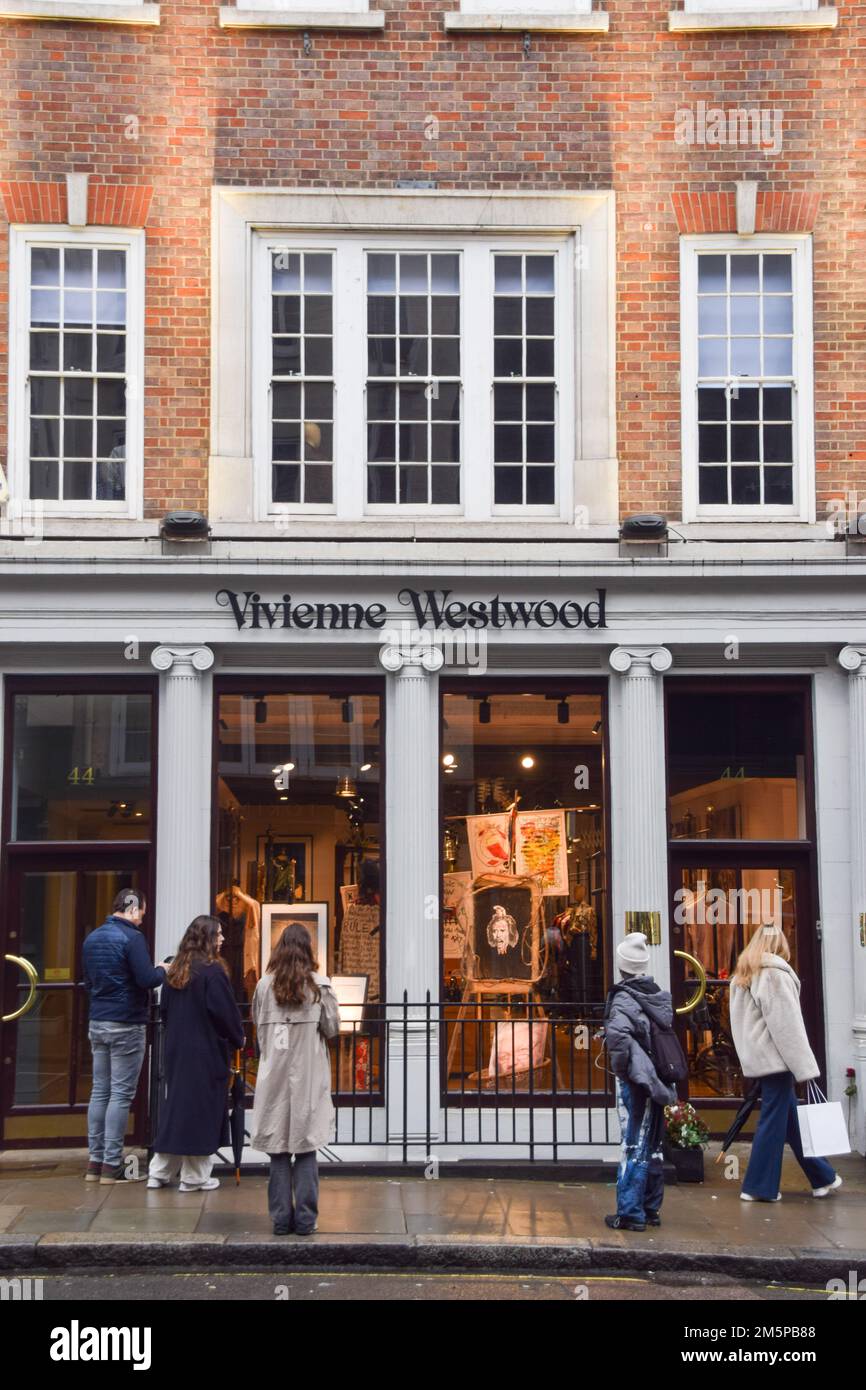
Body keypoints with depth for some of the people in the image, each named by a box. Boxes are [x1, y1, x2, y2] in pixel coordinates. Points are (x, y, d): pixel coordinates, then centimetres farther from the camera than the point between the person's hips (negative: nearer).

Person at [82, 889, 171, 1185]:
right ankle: (112, 1165, -1)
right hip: (126, 1025, -8)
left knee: (100, 1090, 11)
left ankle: (95, 1161, 14)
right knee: (121, 1094, -2)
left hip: (97, 1023, 8)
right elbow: (147, 979, -20)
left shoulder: (92, 939, 11)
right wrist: (162, 970, -1)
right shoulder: (132, 937, -14)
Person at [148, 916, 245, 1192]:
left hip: (176, 1049, 7)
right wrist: (237, 1038, 2)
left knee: (174, 1106, 13)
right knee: (200, 1109, 1)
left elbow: (164, 1009, 12)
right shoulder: (213, 971, -14)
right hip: (206, 1052, -7)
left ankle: (159, 1173, 14)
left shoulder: (174, 971, 7)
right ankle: (194, 1177, 7)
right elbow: (225, 1012, -13)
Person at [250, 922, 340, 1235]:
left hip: (274, 1074, 1)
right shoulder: (319, 985, -7)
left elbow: (257, 1024, 7)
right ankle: (305, 1219, 5)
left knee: (278, 1151, 7)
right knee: (306, 1150, 5)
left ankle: (281, 1218, 9)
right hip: (308, 1075, -1)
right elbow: (332, 1028, -2)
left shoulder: (265, 985, -3)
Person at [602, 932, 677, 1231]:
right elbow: (668, 1025, 12)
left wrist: (625, 1068, -18)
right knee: (652, 1146, 15)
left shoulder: (624, 998, -15)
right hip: (657, 1081, 7)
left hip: (636, 1083, -7)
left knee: (634, 1147, -3)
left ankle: (631, 1213, 0)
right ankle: (651, 1209, 24)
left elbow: (618, 1034, -31)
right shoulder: (658, 995, 7)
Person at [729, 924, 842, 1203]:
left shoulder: (743, 977, 15)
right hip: (775, 1058, -9)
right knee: (773, 1121, -2)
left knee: (792, 1118, 13)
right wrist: (806, 1068, -14)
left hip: (758, 1058, 9)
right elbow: (788, 1026, -16)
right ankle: (759, 1187, 2)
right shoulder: (775, 975, -11)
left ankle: (822, 1177, 20)